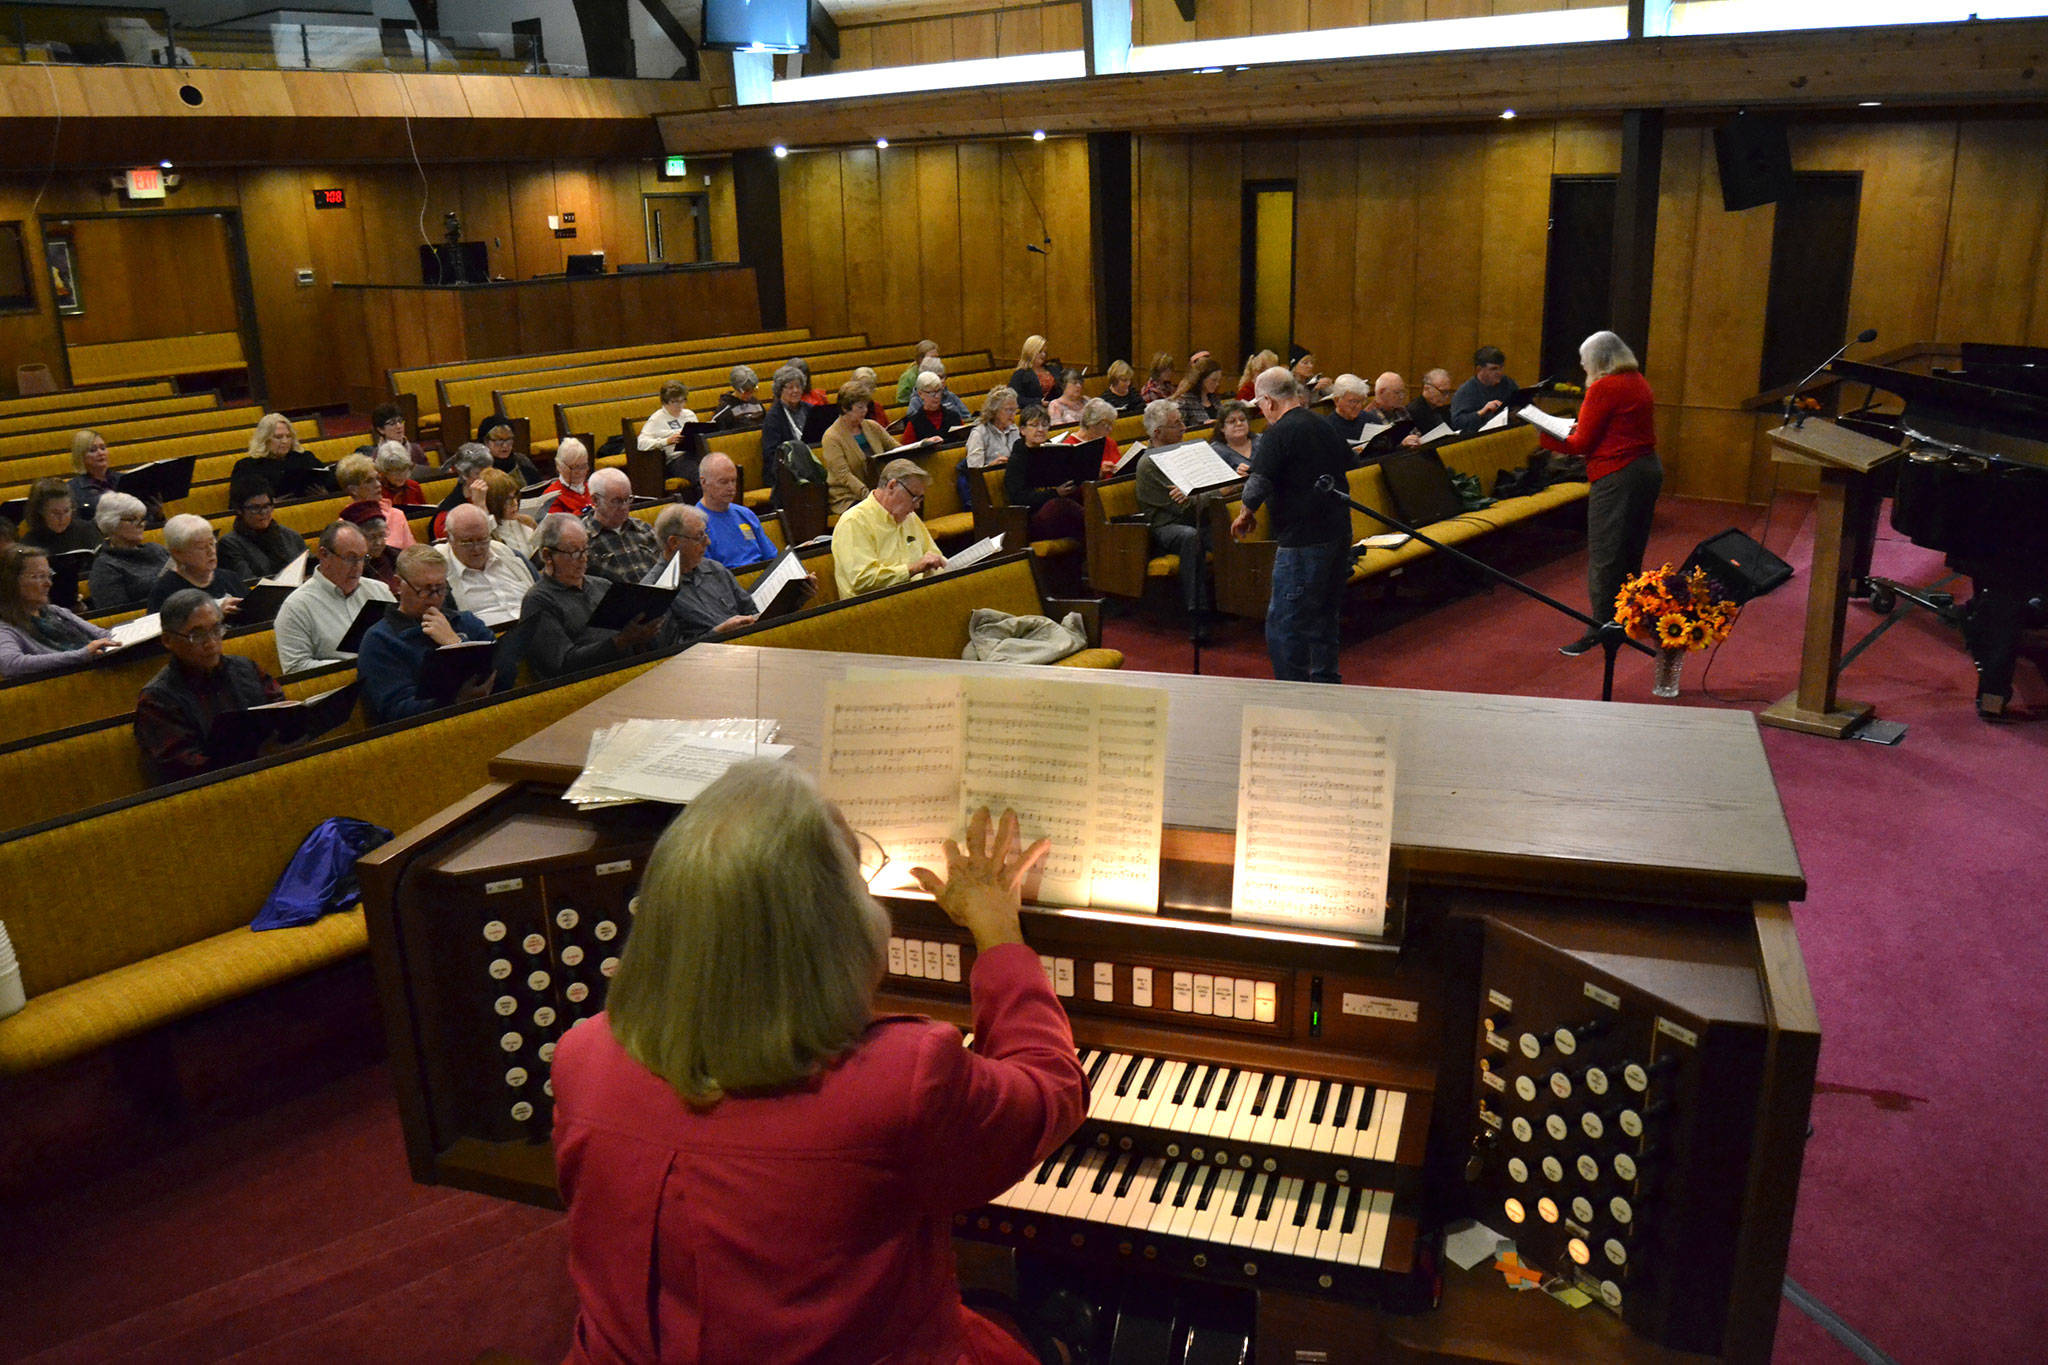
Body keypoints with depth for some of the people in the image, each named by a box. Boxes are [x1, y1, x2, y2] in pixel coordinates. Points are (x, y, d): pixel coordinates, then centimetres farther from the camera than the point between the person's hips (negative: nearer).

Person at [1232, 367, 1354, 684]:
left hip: (1303, 541, -9)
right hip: (1339, 534, 9)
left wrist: (1246, 515, -2)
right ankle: (1326, 684, 28)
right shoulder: (1325, 427, 12)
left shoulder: (1279, 434, -13)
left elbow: (1258, 484, -20)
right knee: (1324, 619, 20)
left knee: (1283, 625, -1)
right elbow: (1347, 462, 28)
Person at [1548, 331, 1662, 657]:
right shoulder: (1640, 383, 13)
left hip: (1617, 477, -9)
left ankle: (1602, 629, -6)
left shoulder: (1603, 388, -13)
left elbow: (1582, 444, -11)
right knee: (1631, 551, 17)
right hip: (1648, 468, 9)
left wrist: (1545, 437, 0)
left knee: (1604, 555, -6)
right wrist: (1579, 430, 22)